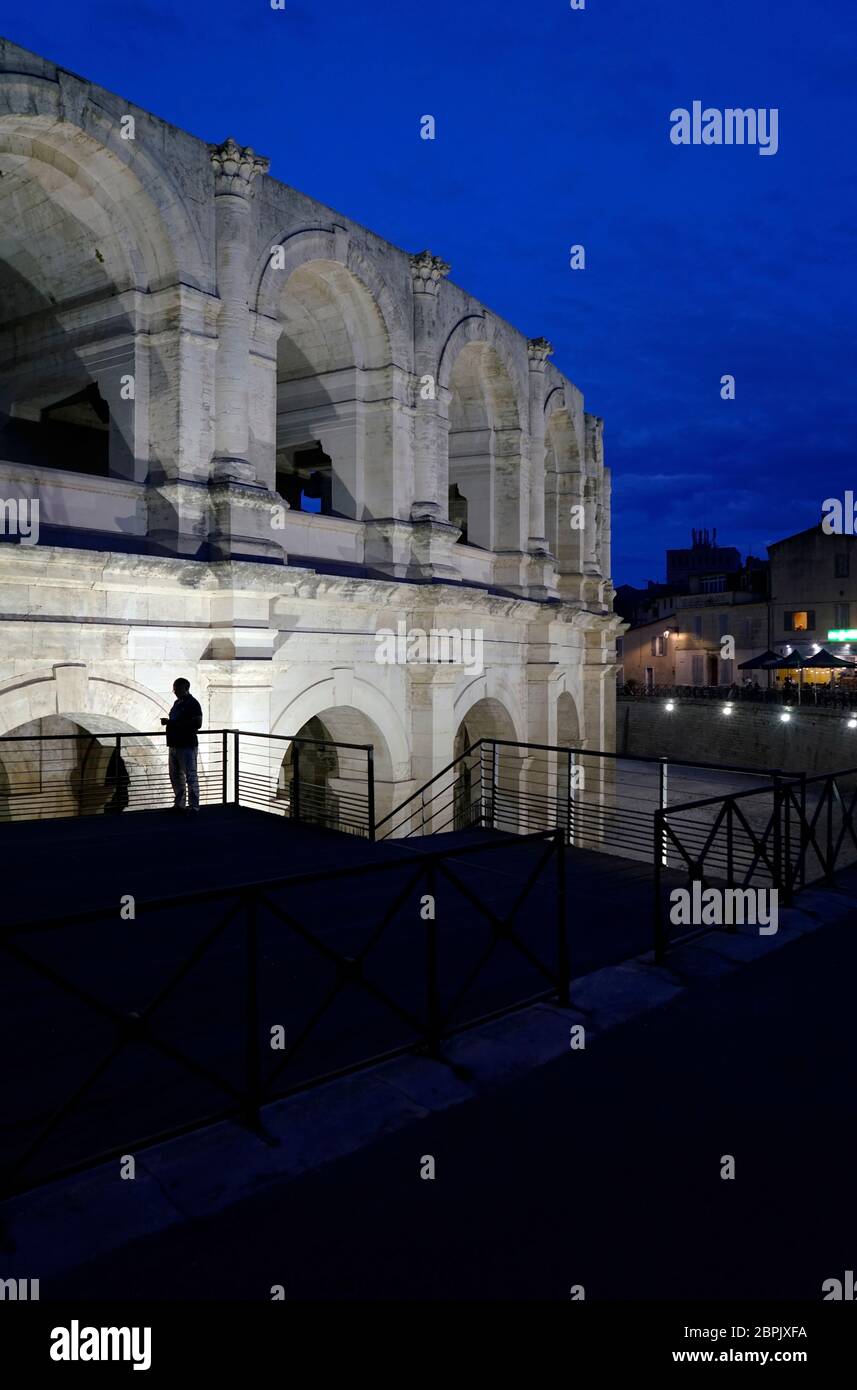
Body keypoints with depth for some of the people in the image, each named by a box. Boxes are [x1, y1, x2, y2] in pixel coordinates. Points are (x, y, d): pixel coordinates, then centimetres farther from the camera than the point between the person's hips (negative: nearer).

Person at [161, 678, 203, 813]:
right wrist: (168, 722, 5)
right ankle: (179, 804, 24)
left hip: (187, 746, -9)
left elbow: (198, 723, -19)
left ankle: (194, 807, -2)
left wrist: (175, 723, -20)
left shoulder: (192, 703, -10)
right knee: (175, 776, 14)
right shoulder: (177, 703, 16)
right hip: (174, 745, 9)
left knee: (190, 777, -6)